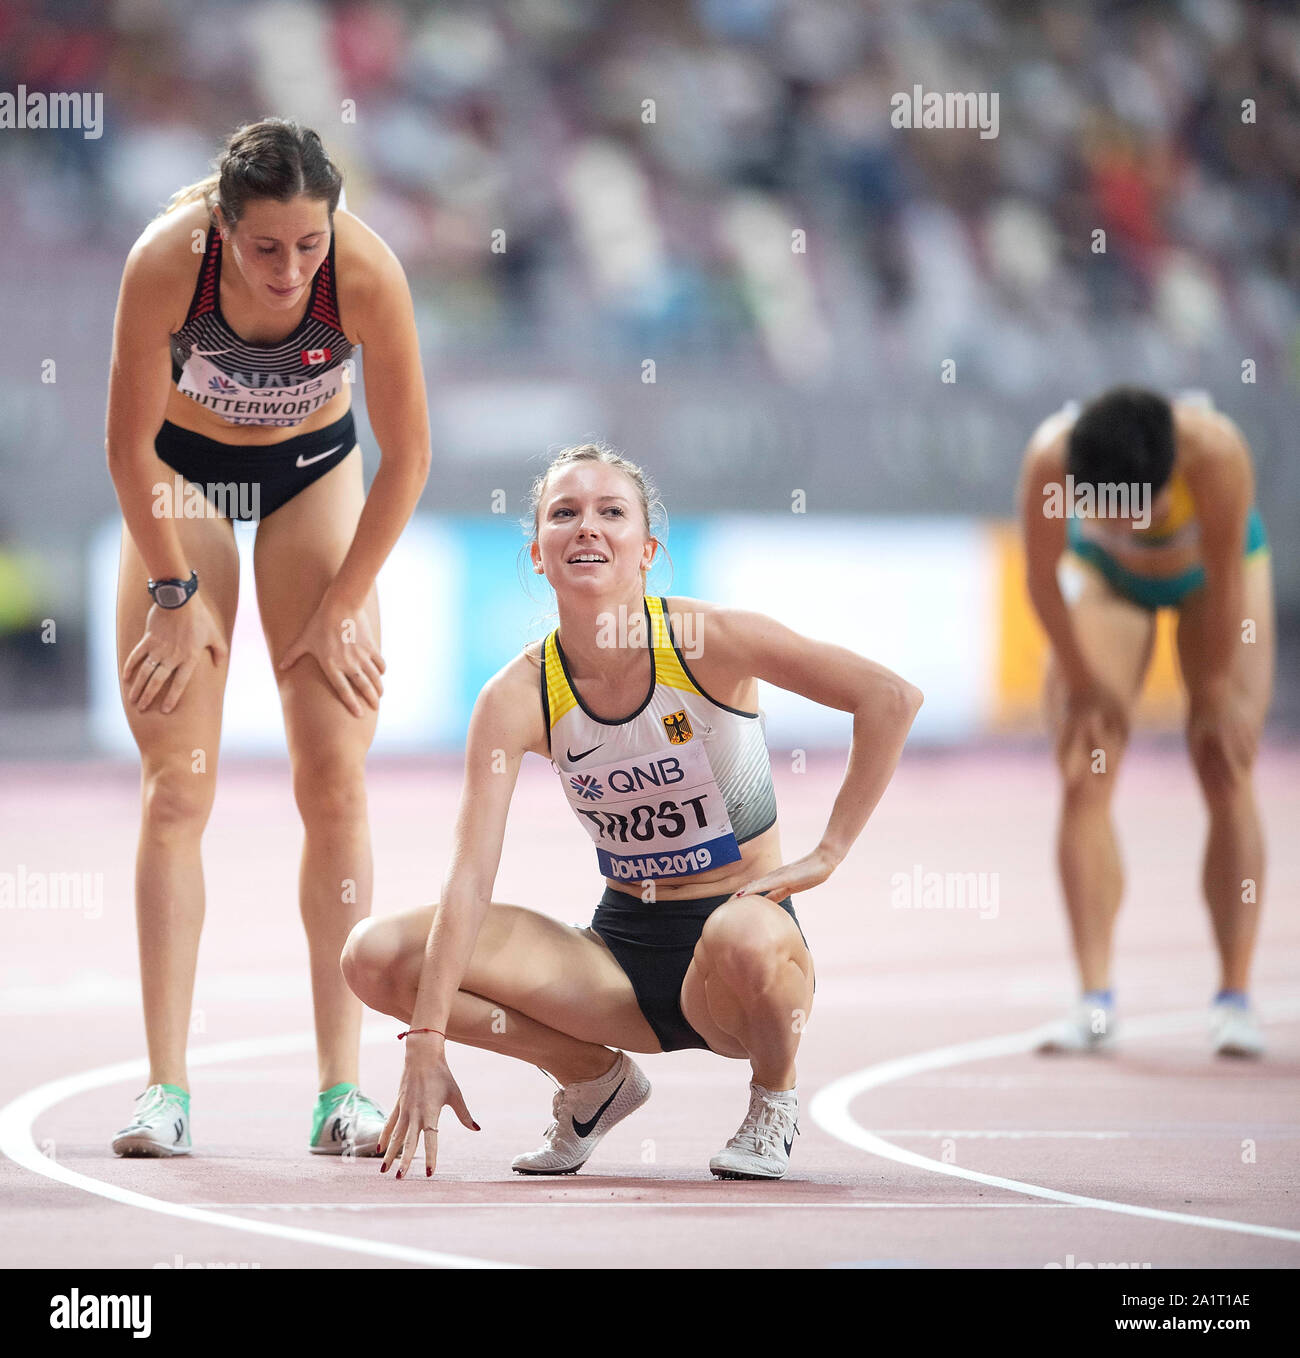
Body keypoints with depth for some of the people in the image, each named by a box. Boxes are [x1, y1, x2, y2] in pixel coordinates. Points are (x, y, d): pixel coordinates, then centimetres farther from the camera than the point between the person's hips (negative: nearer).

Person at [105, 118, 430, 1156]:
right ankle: (165, 1088, -9)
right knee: (176, 787, -8)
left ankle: (342, 1088, -5)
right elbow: (131, 445, -17)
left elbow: (407, 459, -17)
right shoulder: (166, 262, -32)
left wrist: (338, 608, -12)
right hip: (183, 469, 0)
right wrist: (174, 593, -12)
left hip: (314, 470, 1)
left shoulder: (368, 273, -31)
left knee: (335, 782, -7)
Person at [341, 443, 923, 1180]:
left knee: (741, 936, -42)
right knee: (377, 956, -12)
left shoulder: (708, 642, -15)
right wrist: (426, 1043, -27)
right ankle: (595, 1078, 11)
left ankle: (775, 1095, -5)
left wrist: (827, 854, -18)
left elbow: (892, 698, -17)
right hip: (622, 948, 3)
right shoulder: (518, 697, -8)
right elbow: (471, 874, -16)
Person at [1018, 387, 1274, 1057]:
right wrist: (1084, 682, -13)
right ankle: (1095, 998, -11)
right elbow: (1041, 579, -22)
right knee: (1084, 780, -12)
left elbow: (1225, 583, -29)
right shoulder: (1050, 458, -37)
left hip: (1210, 570, -1)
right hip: (1107, 575, 1)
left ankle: (1235, 996, -7)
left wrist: (1215, 693, -19)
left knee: (1228, 778, -10)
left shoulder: (1215, 451, -42)